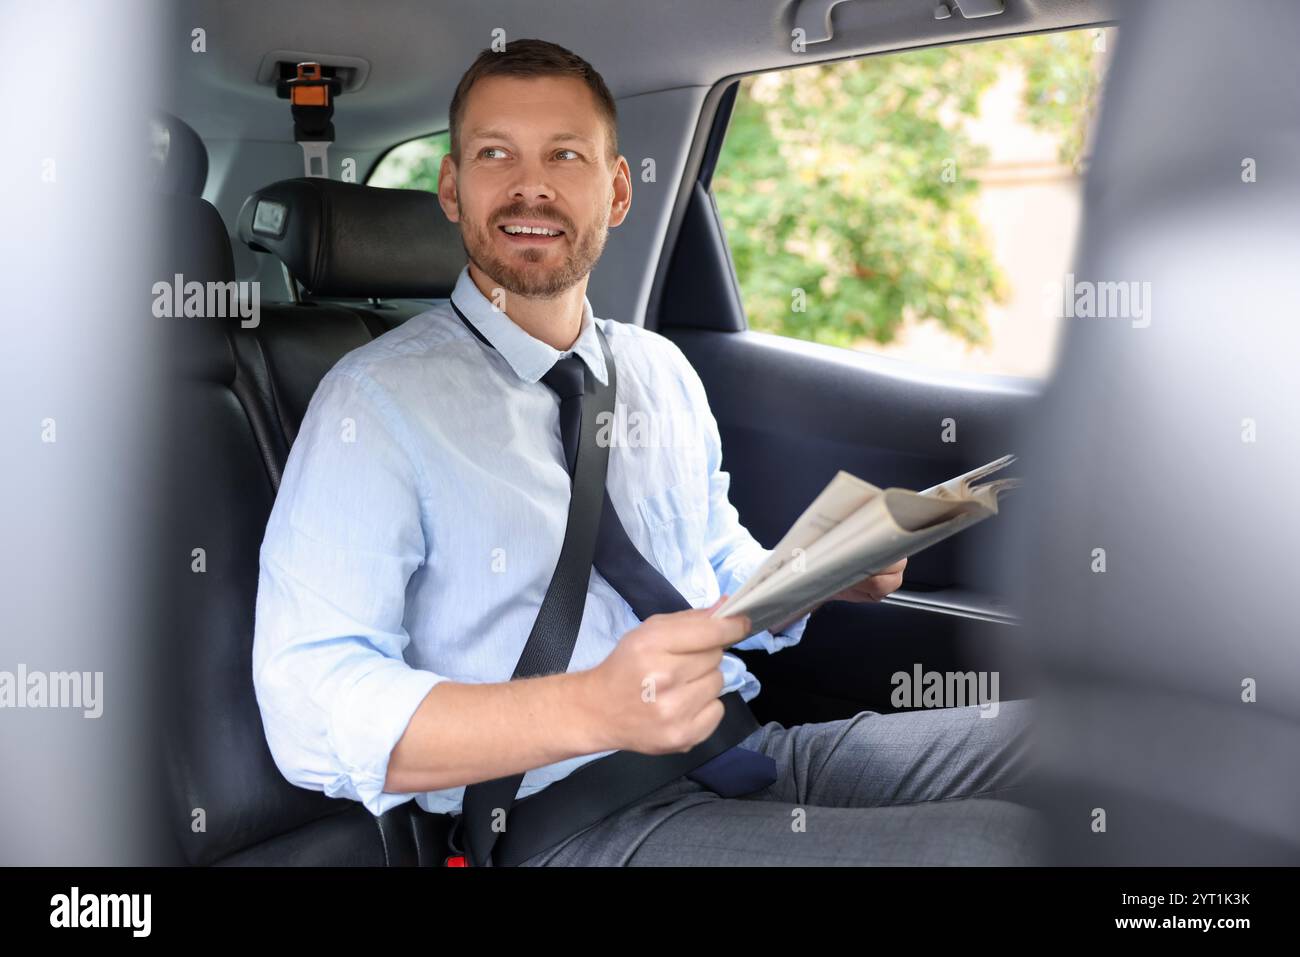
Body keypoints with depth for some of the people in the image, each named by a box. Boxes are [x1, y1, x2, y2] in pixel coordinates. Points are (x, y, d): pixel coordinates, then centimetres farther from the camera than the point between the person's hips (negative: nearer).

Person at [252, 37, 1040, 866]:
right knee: (987, 843, -27)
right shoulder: (377, 402, -7)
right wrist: (592, 709, -30)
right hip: (576, 826, -6)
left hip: (754, 754, 7)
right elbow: (309, 708, -16)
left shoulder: (664, 372, 14)